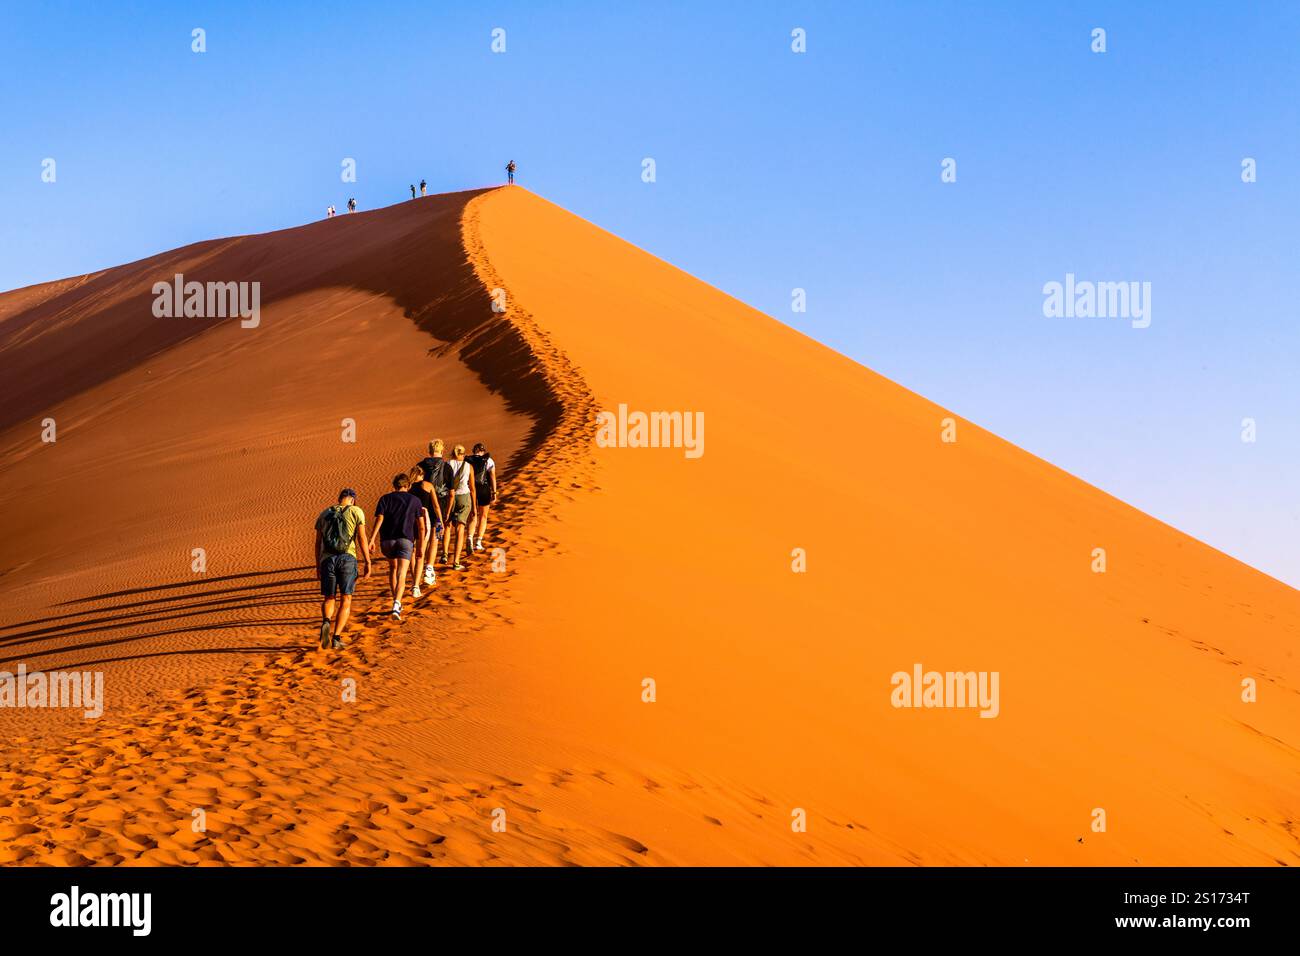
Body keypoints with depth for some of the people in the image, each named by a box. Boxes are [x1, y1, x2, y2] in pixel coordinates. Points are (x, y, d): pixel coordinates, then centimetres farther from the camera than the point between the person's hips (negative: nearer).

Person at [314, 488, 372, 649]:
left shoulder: (324, 514, 16)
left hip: (327, 559, 3)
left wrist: (318, 567, 20)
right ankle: (336, 638, -6)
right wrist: (368, 563, 0)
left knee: (328, 598, 14)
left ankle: (326, 622, -17)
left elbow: (318, 542, 15)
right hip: (347, 558, -3)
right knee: (346, 600, 5)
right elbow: (362, 538, -2)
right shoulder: (356, 512, 6)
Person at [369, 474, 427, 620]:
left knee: (393, 568, 25)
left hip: (387, 539, 2)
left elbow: (379, 519, -6)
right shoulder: (415, 500, 12)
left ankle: (397, 602, 29)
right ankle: (396, 604, -30)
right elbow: (421, 526, 8)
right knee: (401, 575, -9)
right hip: (406, 540, -2)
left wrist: (372, 539, -13)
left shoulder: (386, 498, 10)